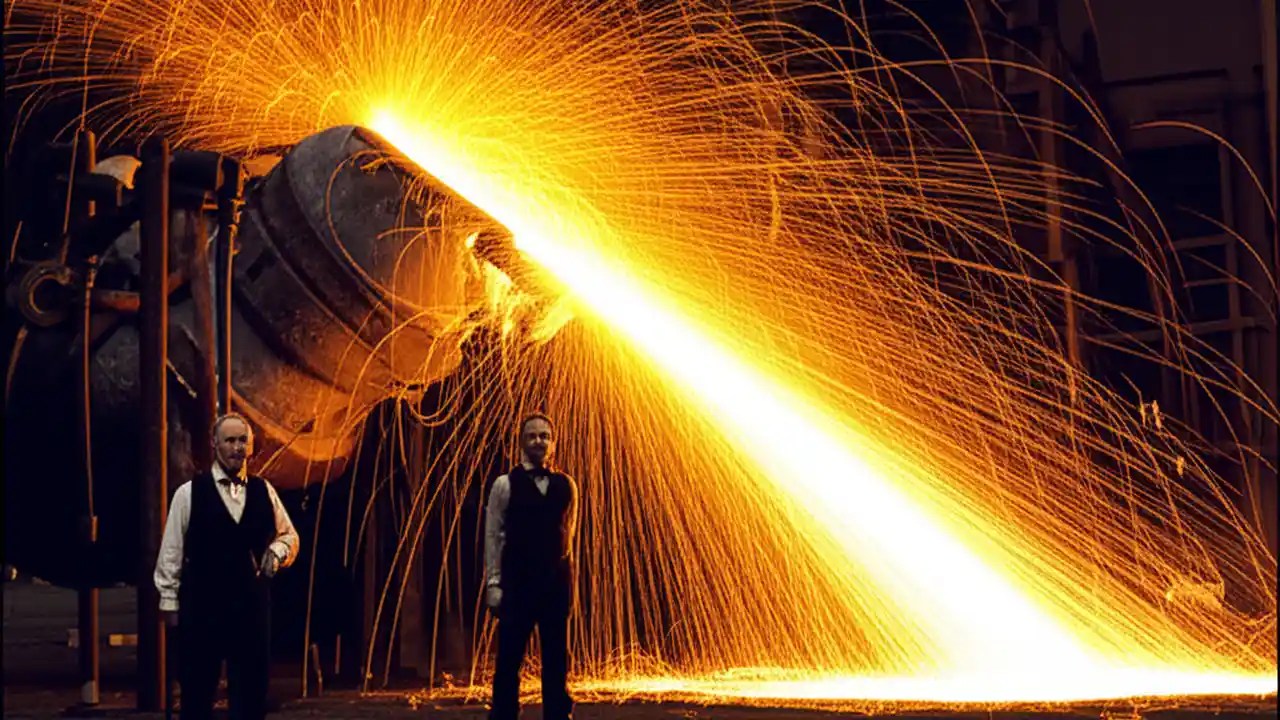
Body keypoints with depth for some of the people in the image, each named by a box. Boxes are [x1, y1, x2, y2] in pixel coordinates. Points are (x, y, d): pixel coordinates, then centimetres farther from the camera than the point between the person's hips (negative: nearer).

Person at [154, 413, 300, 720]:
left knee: (251, 695, 7)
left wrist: (276, 553, -1)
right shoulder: (190, 493, -2)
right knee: (197, 695, 3)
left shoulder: (264, 491, 8)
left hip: (252, 605, 3)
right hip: (202, 607, -3)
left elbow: (288, 534, 20)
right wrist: (169, 601, -2)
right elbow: (171, 551, 0)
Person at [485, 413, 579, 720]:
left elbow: (569, 532, 13)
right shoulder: (505, 485, 0)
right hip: (518, 584, -3)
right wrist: (494, 583, -7)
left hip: (556, 584, 3)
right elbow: (492, 535, -1)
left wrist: (569, 581, 9)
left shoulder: (566, 485, 8)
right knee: (509, 658, 0)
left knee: (557, 660, 7)